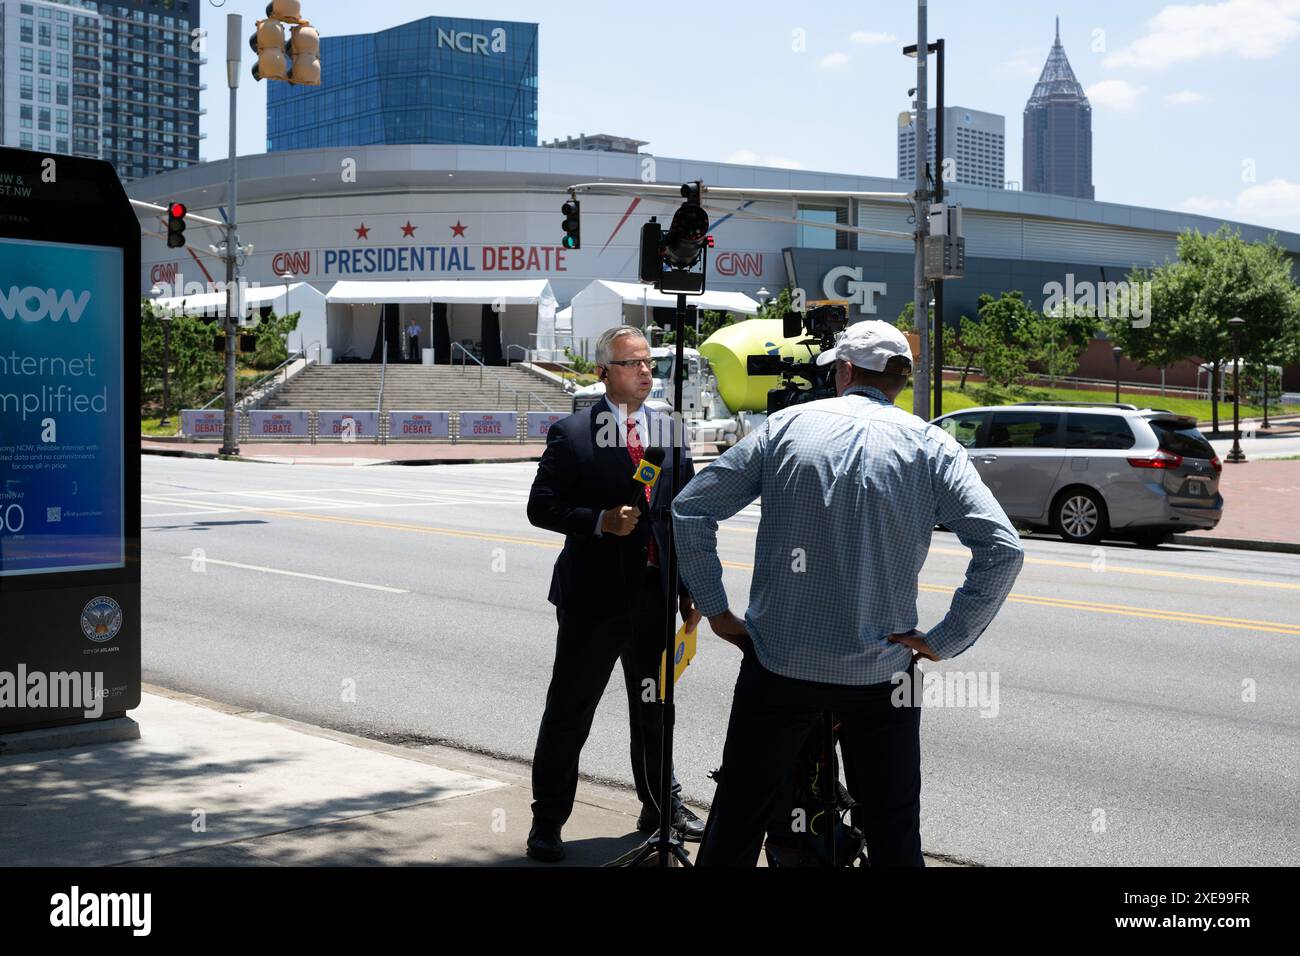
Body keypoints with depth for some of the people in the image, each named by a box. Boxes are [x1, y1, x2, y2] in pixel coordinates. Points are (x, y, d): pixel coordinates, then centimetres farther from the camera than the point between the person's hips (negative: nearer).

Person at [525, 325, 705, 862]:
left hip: (657, 594, 4)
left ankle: (661, 808, 34)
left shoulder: (671, 432, 7)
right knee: (569, 711, 4)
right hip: (595, 595, -4)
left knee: (655, 708, 17)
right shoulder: (571, 434, -5)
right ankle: (547, 821, 16)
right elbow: (542, 507, -6)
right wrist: (600, 521, -20)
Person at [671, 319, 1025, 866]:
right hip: (880, 672, 0)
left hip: (779, 662, 0)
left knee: (737, 820, 13)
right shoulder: (930, 447, -1)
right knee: (893, 835, 13)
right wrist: (943, 641, -5)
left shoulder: (787, 426, 0)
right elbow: (1002, 549, -11)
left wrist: (715, 610, 3)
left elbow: (690, 509, -2)